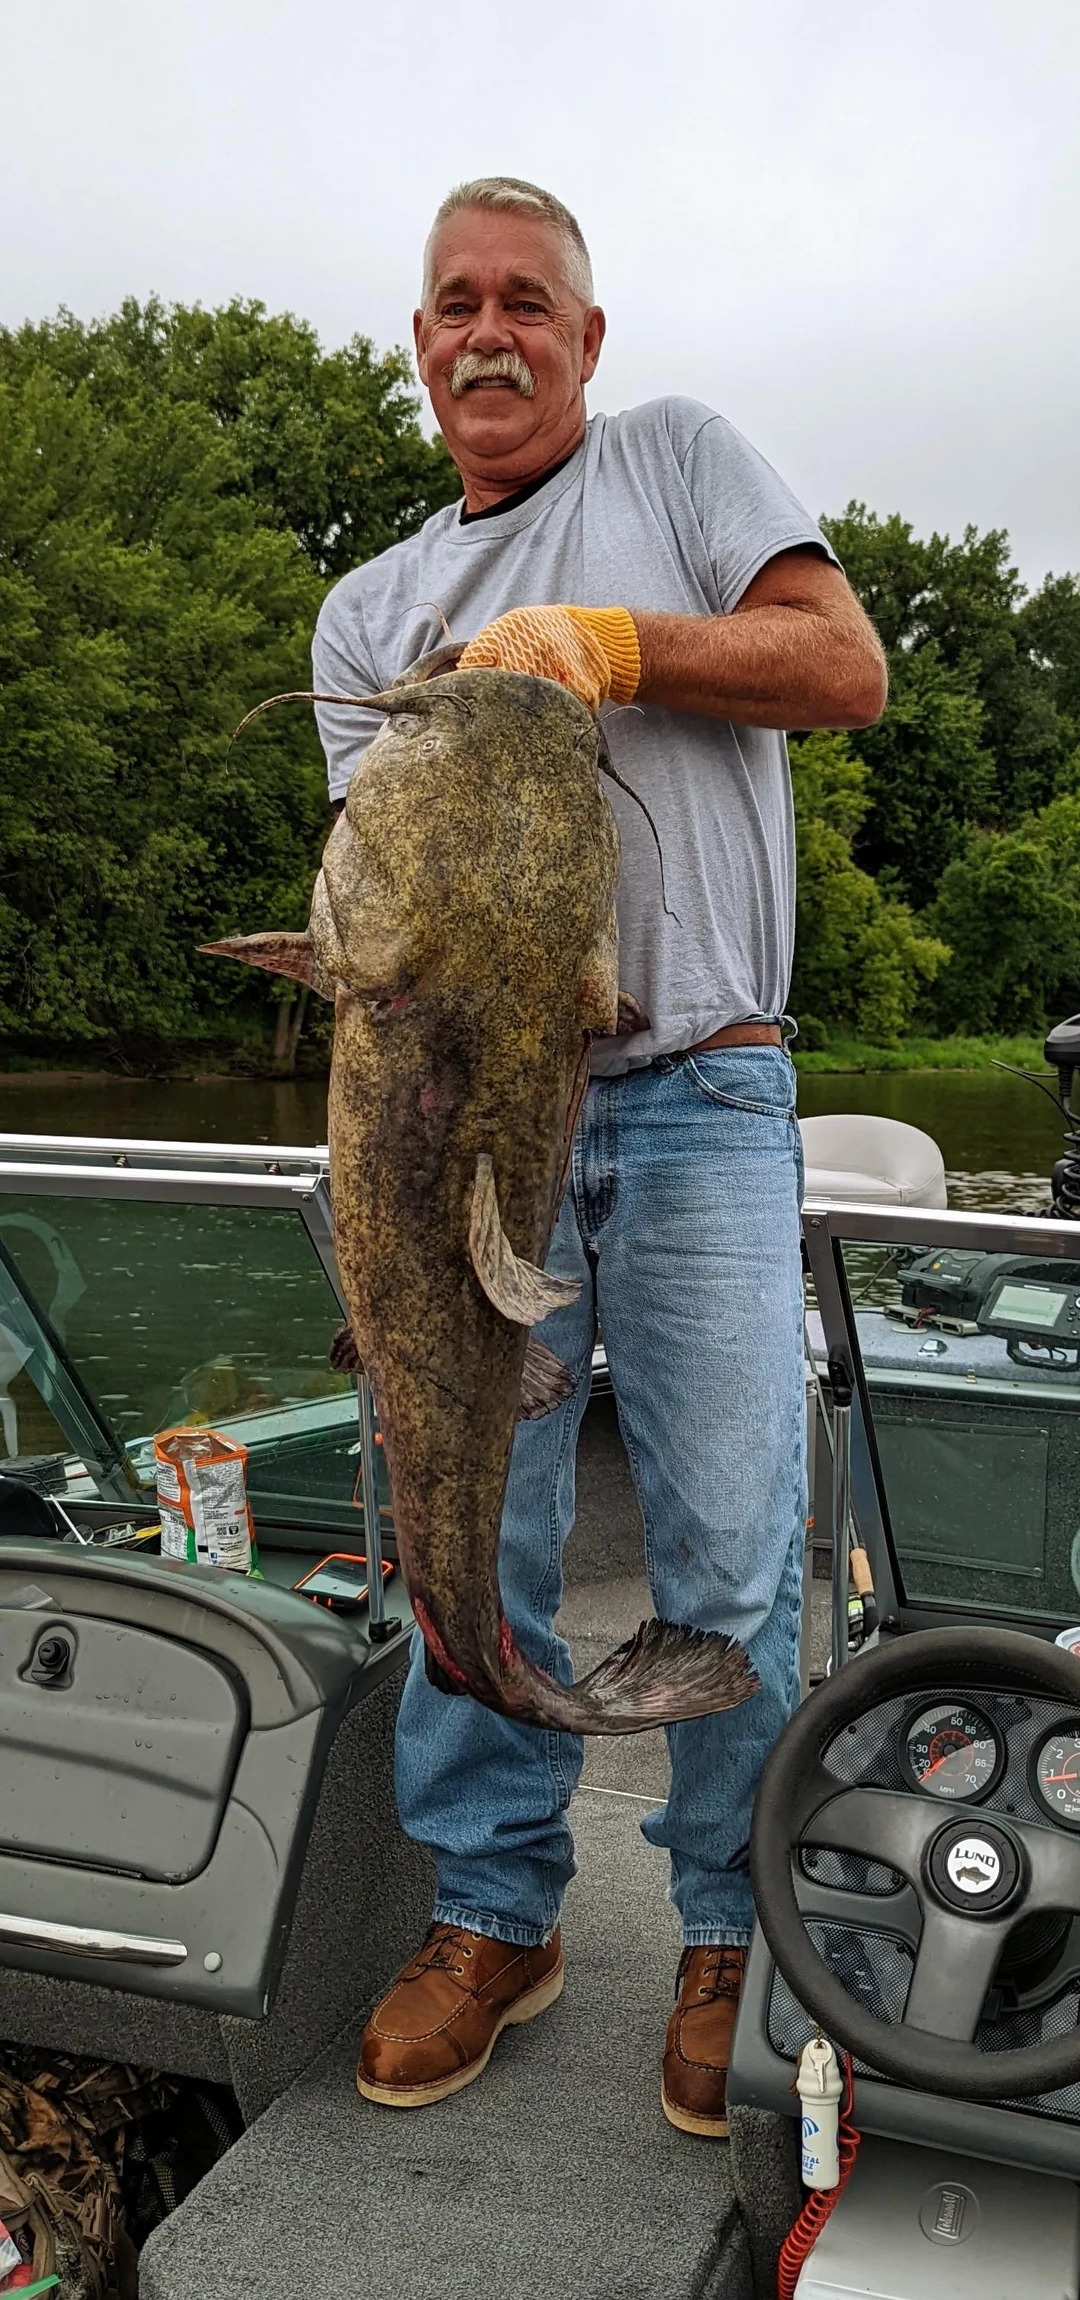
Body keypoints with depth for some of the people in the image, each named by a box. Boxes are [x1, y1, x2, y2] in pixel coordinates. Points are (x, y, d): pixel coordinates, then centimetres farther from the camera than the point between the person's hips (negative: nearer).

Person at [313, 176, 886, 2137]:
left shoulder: (681, 456, 13)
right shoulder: (368, 605, 19)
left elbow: (846, 668, 1)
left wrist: (607, 640, -11)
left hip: (698, 1104, -2)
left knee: (729, 1555, -2)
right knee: (466, 1527, 4)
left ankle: (736, 1937, 18)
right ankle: (494, 1917, 23)